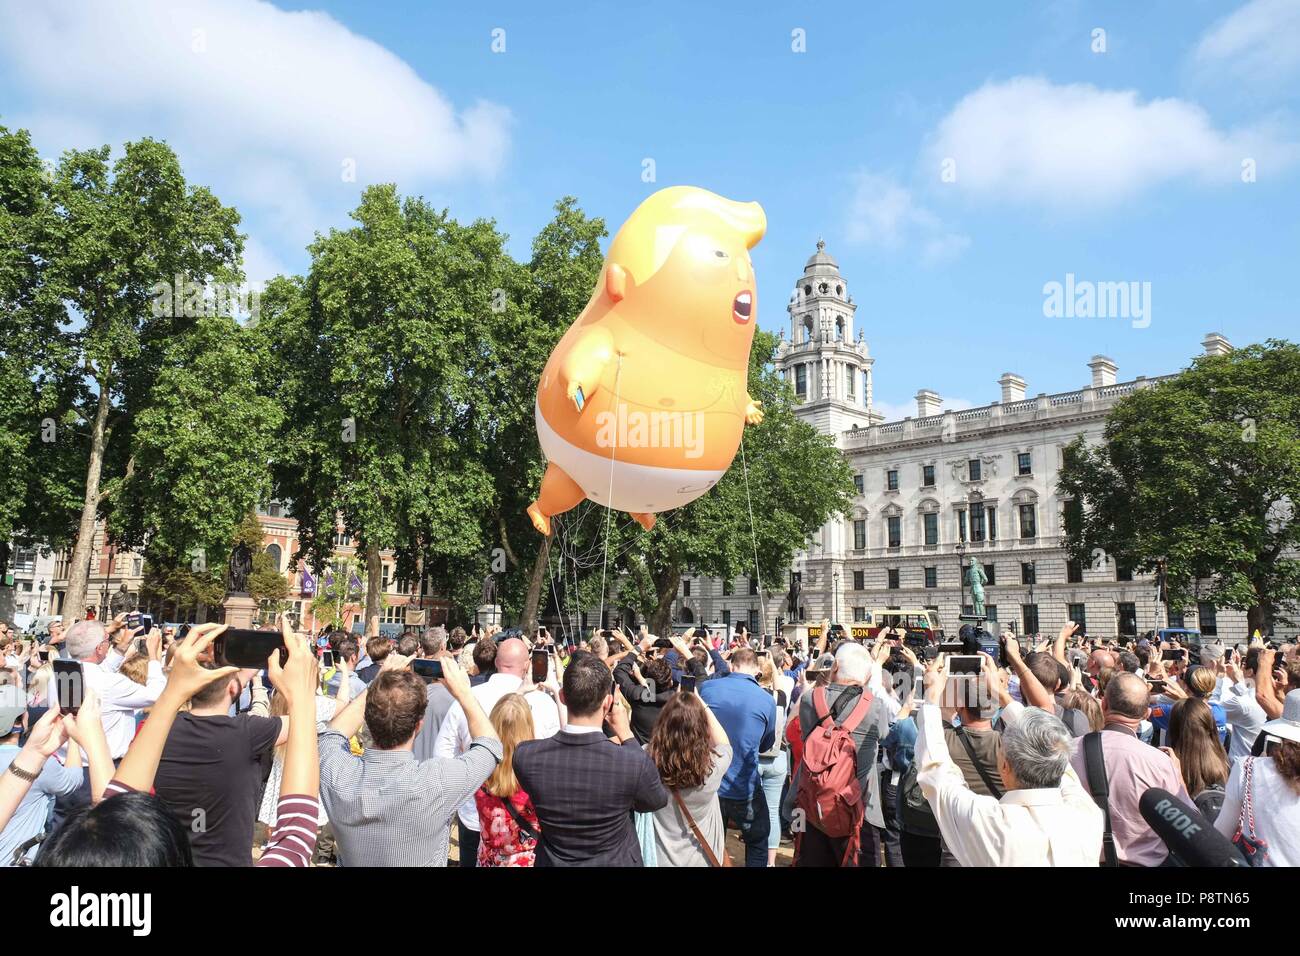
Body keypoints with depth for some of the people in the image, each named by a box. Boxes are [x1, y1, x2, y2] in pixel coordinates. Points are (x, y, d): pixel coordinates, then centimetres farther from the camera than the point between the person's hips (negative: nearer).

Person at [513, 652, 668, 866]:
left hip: (553, 861, 2)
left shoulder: (525, 755, -25)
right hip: (615, 862, -1)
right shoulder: (635, 763, -32)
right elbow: (658, 800, -9)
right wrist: (625, 733, -8)